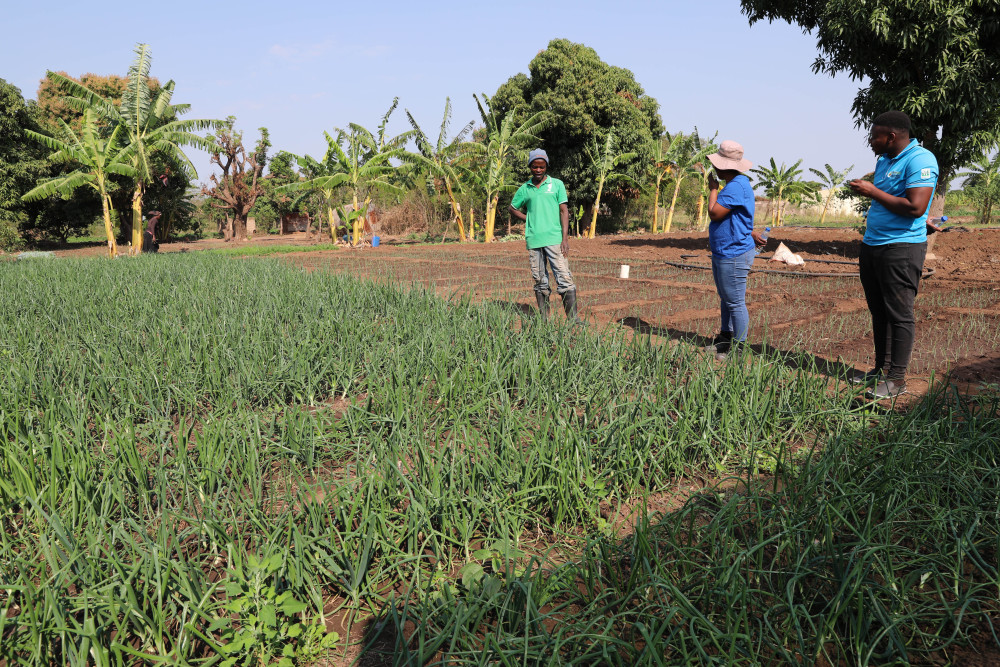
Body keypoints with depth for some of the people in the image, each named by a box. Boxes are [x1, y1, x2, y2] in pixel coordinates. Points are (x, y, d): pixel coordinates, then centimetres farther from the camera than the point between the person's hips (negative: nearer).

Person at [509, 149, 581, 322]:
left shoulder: (557, 184, 6)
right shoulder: (524, 189, 12)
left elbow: (564, 210, 2)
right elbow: (513, 209, 25)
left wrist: (565, 238, -6)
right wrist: (528, 220, 8)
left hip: (554, 238, -3)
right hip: (533, 240, 3)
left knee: (564, 278, -9)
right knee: (540, 281, 7)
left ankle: (573, 318, -9)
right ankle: (544, 319, 14)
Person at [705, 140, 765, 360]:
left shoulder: (736, 187, -21)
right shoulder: (735, 184, 15)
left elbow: (714, 213, -23)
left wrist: (713, 189, -10)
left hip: (733, 255, -11)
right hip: (723, 252, 11)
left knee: (735, 303, -4)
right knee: (726, 299, 21)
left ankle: (740, 349, 4)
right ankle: (726, 339, 35)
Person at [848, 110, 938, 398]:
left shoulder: (920, 160, -13)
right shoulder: (884, 160, 15)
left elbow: (915, 207, -23)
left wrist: (872, 191, -15)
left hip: (901, 249, -9)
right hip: (872, 246, 9)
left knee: (899, 315, -3)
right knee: (879, 312, 13)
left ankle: (897, 378, 3)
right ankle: (881, 369, 22)